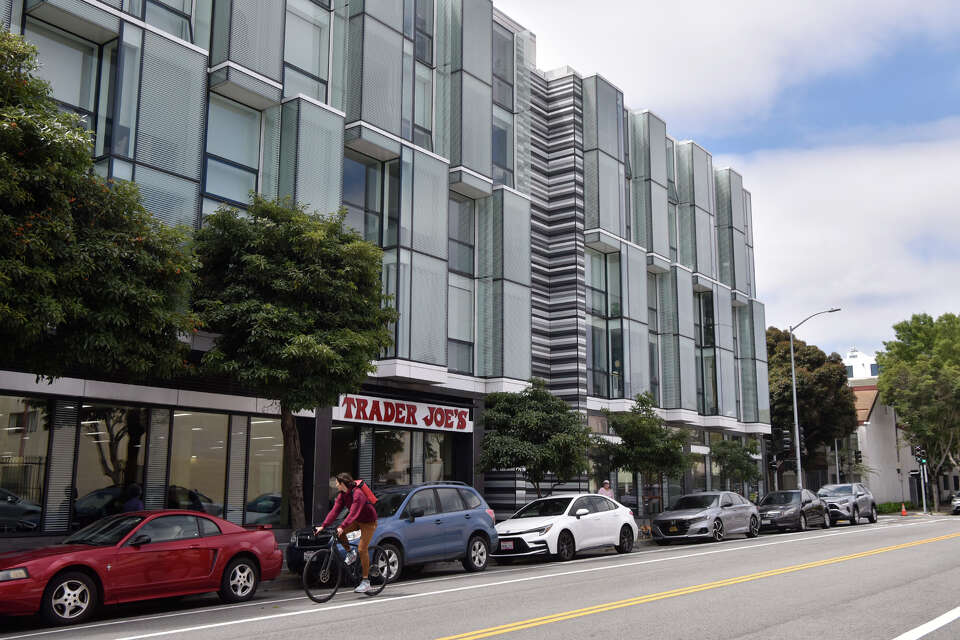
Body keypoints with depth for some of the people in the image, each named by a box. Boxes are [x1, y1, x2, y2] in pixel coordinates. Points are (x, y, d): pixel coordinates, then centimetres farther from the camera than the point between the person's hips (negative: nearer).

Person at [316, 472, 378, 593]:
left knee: (362, 549, -15)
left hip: (368, 522, -8)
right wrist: (323, 526, -17)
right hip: (357, 521, 8)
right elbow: (335, 511, -8)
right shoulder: (342, 495, -2)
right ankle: (350, 554, 7)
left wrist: (342, 527, -46)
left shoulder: (357, 494, -28)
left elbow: (353, 513, -36)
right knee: (338, 533, -14)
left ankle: (366, 581, -8)